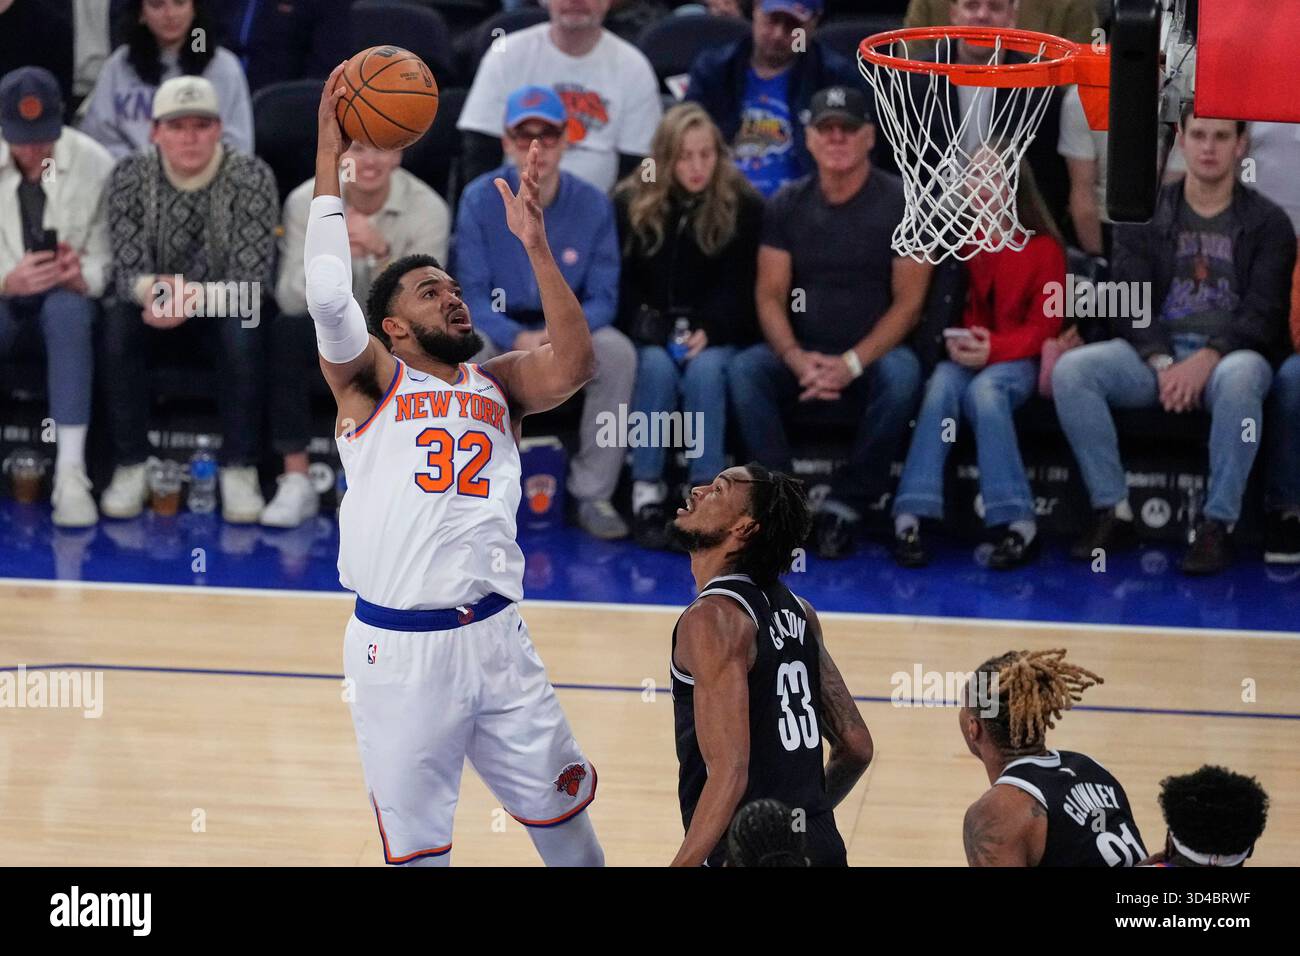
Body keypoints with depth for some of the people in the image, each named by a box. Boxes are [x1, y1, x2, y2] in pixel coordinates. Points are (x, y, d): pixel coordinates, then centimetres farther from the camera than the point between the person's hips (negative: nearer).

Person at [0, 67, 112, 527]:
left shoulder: (93, 162, -9)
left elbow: (109, 257, -8)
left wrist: (83, 276, -32)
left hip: (65, 293, 0)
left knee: (68, 309, -37)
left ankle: (70, 472, -41)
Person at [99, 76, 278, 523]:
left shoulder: (252, 178, -15)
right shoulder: (130, 177, -9)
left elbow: (253, 278, -21)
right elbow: (127, 269, -12)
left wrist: (195, 299, -41)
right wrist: (152, 289, -38)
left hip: (224, 308, -2)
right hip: (156, 308, 2)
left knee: (243, 330, -35)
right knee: (118, 322, -30)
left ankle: (239, 470, -25)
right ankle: (130, 466, -22)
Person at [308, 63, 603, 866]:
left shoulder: (496, 386, 13)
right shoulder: (371, 380, 2)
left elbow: (573, 365, -6)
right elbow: (328, 297, -15)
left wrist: (536, 246, -10)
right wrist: (330, 161, -13)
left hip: (495, 636, 3)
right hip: (398, 647, -3)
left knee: (564, 814, 12)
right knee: (415, 845, 5)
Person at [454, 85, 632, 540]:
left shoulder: (592, 204, -6)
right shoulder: (479, 200, -10)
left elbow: (602, 297, -6)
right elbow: (474, 296, -12)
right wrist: (519, 339, -31)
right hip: (500, 331, -1)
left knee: (618, 352, -30)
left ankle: (592, 495, -20)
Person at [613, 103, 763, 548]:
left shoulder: (742, 205, 0)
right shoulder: (631, 202, 2)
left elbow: (740, 284, -3)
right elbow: (620, 279, 2)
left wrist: (709, 331, -19)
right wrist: (643, 329, -16)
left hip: (715, 333, 0)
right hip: (649, 331, 0)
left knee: (705, 369, -33)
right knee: (657, 368, -33)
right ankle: (646, 492, -32)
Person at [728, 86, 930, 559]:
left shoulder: (900, 203, -2)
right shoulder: (787, 205, 7)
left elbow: (908, 302, -6)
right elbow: (769, 295, 3)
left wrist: (851, 363, -19)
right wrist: (796, 358, -18)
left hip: (873, 354, -2)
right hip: (802, 356, 3)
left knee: (901, 375, -36)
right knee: (743, 370, -27)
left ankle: (846, 504, -23)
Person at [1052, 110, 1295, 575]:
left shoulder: (1267, 223, 6)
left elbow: (1263, 314, -4)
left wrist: (1208, 359, -22)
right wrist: (1160, 363, -16)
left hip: (1230, 354, -3)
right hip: (1155, 350, 3)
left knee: (1238, 377, -41)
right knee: (1071, 370, -25)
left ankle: (1218, 525, -32)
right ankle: (1112, 513, -20)